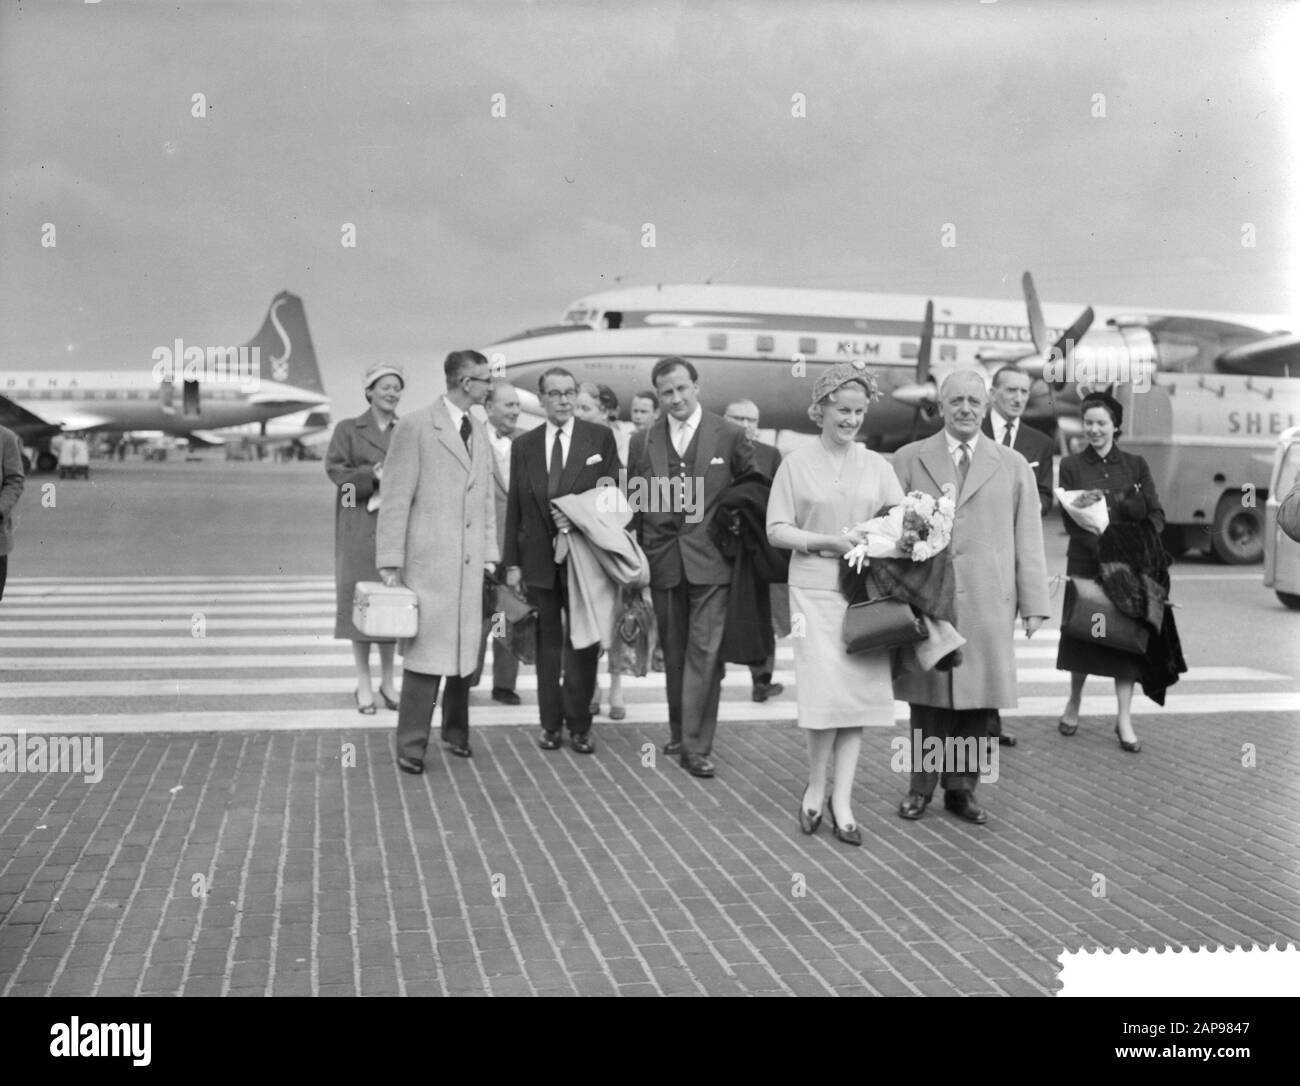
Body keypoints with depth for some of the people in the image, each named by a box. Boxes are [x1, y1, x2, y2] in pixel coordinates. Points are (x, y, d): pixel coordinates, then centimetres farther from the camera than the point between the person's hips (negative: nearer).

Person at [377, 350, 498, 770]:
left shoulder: (479, 432, 14)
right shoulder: (415, 427, -7)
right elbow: (395, 500, -8)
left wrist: (489, 554, 12)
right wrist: (390, 562, -11)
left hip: (470, 561, 6)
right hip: (428, 559, -6)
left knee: (465, 648, 9)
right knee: (426, 650, -6)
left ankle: (456, 730, 25)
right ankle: (411, 746, 2)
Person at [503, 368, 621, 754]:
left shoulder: (600, 437, 2)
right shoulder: (523, 445, 7)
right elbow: (514, 505, 7)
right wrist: (512, 562, 3)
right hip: (539, 558, 2)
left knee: (583, 642, 3)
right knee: (547, 642, 8)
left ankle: (579, 725, 13)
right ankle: (551, 723, 17)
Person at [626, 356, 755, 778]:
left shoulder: (729, 436, -2)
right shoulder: (642, 442, 6)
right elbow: (633, 505, 11)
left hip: (710, 562, -3)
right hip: (663, 563, 3)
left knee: (704, 652, -8)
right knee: (673, 653, 12)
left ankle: (696, 746, -4)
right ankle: (678, 731, 26)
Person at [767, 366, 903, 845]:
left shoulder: (876, 465, 12)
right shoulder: (796, 463, 3)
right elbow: (777, 531, -1)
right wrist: (827, 542, -13)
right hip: (815, 588, -3)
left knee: (859, 693, 0)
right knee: (828, 692, -13)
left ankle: (841, 800, 8)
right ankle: (816, 786, 9)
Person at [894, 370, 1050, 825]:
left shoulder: (1013, 466, 11)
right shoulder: (909, 459, 8)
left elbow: (1028, 540, 8)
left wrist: (1033, 604, 1)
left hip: (987, 604, 1)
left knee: (978, 698, 3)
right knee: (927, 696, 4)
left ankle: (961, 788, 17)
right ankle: (922, 787, 17)